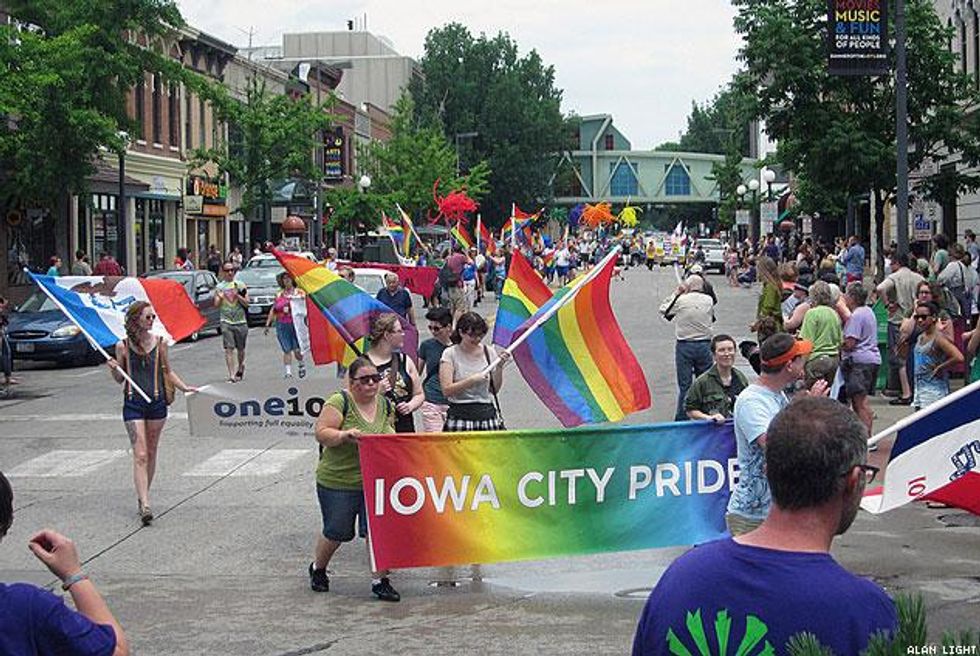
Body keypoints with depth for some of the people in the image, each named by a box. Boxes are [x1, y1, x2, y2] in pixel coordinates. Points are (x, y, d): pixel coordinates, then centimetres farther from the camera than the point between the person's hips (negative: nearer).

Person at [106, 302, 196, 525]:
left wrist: (184, 387, 0)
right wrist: (114, 369, -14)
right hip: (133, 404, -2)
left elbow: (168, 372, 12)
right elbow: (119, 379, 6)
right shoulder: (123, 346, -2)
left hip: (156, 402, 2)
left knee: (151, 452, 11)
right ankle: (145, 505, -16)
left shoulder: (159, 343, 2)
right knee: (140, 454, -9)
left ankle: (143, 497, 27)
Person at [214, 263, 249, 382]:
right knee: (229, 349, -11)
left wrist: (237, 296, -15)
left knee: (241, 349, 10)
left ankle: (240, 366, 38)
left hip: (241, 321, 1)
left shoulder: (240, 285, 6)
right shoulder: (219, 287, 7)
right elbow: (216, 305, 4)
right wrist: (219, 298, -16)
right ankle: (231, 375, -13)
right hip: (226, 322, -1)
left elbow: (246, 303, 1)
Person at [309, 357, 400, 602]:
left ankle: (380, 580, 4)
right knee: (337, 531, 9)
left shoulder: (386, 405, 8)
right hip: (337, 482, -4)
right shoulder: (340, 402, -11)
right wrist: (344, 435, -29)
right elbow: (321, 433, -14)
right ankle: (318, 568, 35)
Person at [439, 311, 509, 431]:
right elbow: (447, 390, -9)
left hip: (487, 414, 3)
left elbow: (495, 389, 11)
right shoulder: (450, 354, 0)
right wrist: (472, 380, -17)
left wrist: (499, 367, -1)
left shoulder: (488, 352, 8)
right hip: (460, 416, -3)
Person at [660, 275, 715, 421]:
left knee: (684, 385, 1)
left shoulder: (680, 300, -7)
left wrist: (676, 293, 13)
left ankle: (682, 418, 3)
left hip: (684, 346, -2)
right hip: (704, 345, 2)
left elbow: (663, 309, 7)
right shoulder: (708, 300, 0)